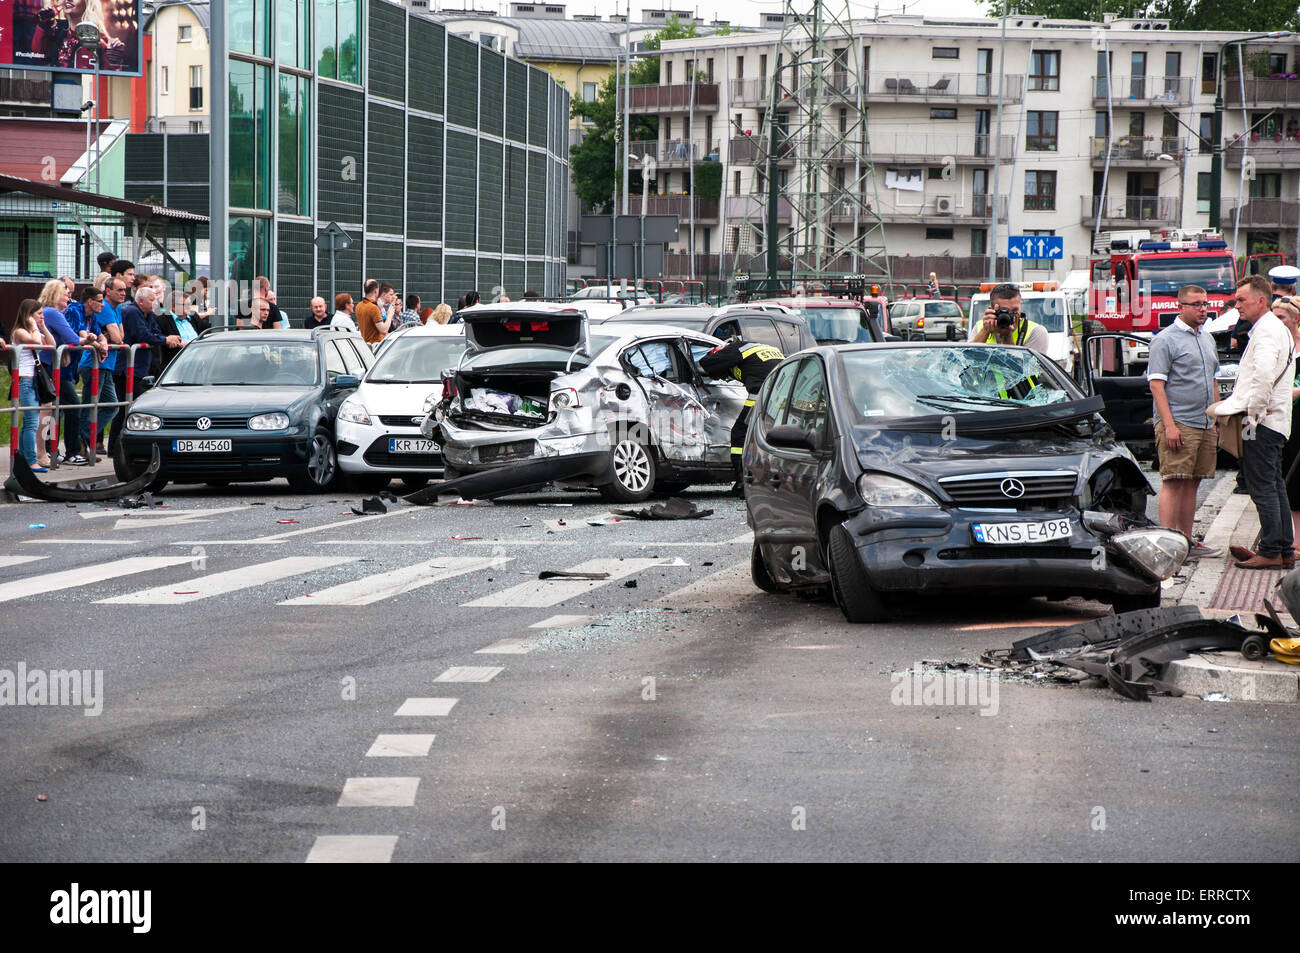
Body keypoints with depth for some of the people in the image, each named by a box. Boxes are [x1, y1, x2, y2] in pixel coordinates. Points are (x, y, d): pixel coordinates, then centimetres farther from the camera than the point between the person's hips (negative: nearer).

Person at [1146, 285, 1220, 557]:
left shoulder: (1207, 339, 18)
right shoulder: (1165, 340, -6)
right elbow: (1156, 384, -12)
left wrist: (1218, 420, 19)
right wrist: (1169, 425, -19)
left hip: (1205, 425, 7)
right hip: (1178, 424, -7)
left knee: (1191, 485, 9)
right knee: (1173, 483, -9)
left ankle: (1187, 542, 13)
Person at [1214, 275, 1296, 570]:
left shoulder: (1266, 331, -14)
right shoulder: (1277, 329, 20)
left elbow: (1264, 376, -29)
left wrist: (1254, 415, -21)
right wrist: (1226, 407, 20)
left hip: (1262, 423, -10)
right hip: (1273, 422, 10)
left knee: (1262, 487, -7)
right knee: (1274, 486, 12)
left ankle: (1271, 552, -6)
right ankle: (1284, 550, 16)